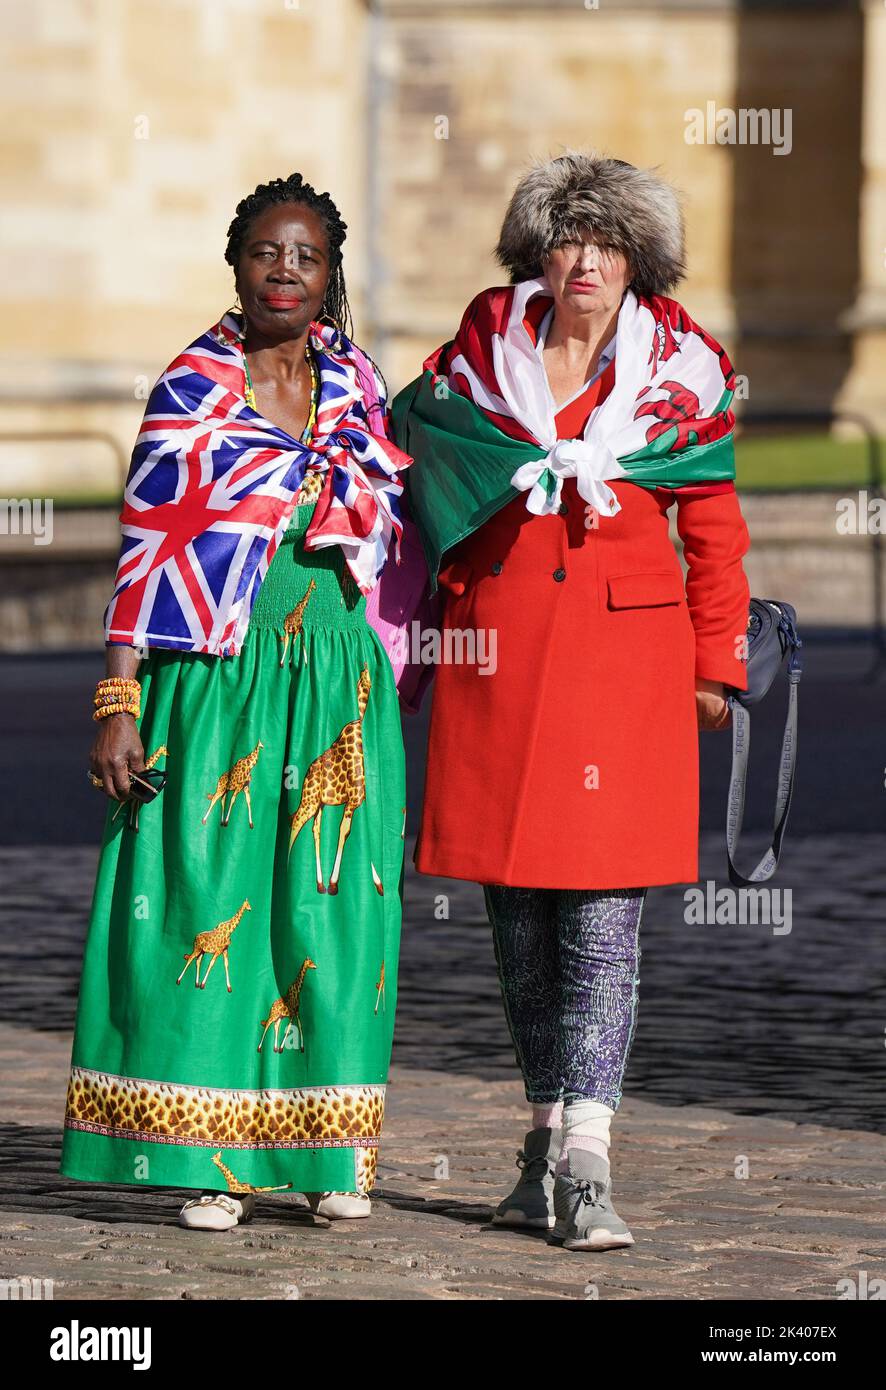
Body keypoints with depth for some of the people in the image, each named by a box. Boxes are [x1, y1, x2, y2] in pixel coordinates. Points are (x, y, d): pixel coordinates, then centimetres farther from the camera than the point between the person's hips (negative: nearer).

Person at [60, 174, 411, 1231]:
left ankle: (326, 1150, 12)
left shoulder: (353, 384, 10)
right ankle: (215, 1160, 0)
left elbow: (387, 526, 18)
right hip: (216, 679, -3)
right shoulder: (192, 389, -2)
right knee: (208, 902, -6)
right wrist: (119, 703, -9)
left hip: (338, 679, 3)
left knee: (330, 901, 3)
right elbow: (144, 554, -4)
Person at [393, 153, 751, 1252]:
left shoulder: (681, 370, 3)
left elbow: (714, 530, 8)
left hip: (627, 645, -2)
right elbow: (434, 491, 18)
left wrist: (717, 664, 4)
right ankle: (549, 1131, 17)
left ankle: (581, 1166, -14)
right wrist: (432, 630, 15)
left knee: (604, 911, -10)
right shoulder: (484, 350, 7)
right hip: (497, 644, 2)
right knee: (518, 912, 5)